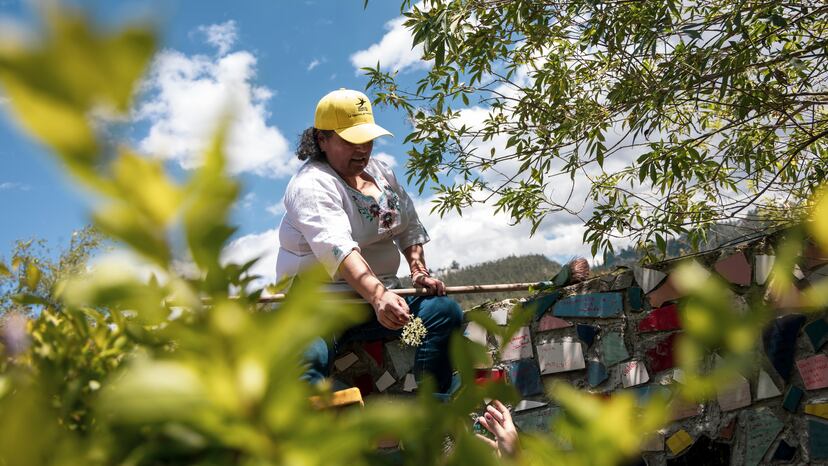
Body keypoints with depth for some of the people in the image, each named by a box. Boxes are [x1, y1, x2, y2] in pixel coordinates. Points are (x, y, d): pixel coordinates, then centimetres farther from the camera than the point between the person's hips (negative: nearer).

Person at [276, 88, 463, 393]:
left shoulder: (380, 172, 12)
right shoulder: (311, 185, -15)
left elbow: (409, 226, 18)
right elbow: (336, 245, -33)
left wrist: (419, 271, -1)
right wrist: (378, 296, -48)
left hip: (379, 298, 7)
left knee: (445, 311, -14)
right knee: (306, 358, -37)